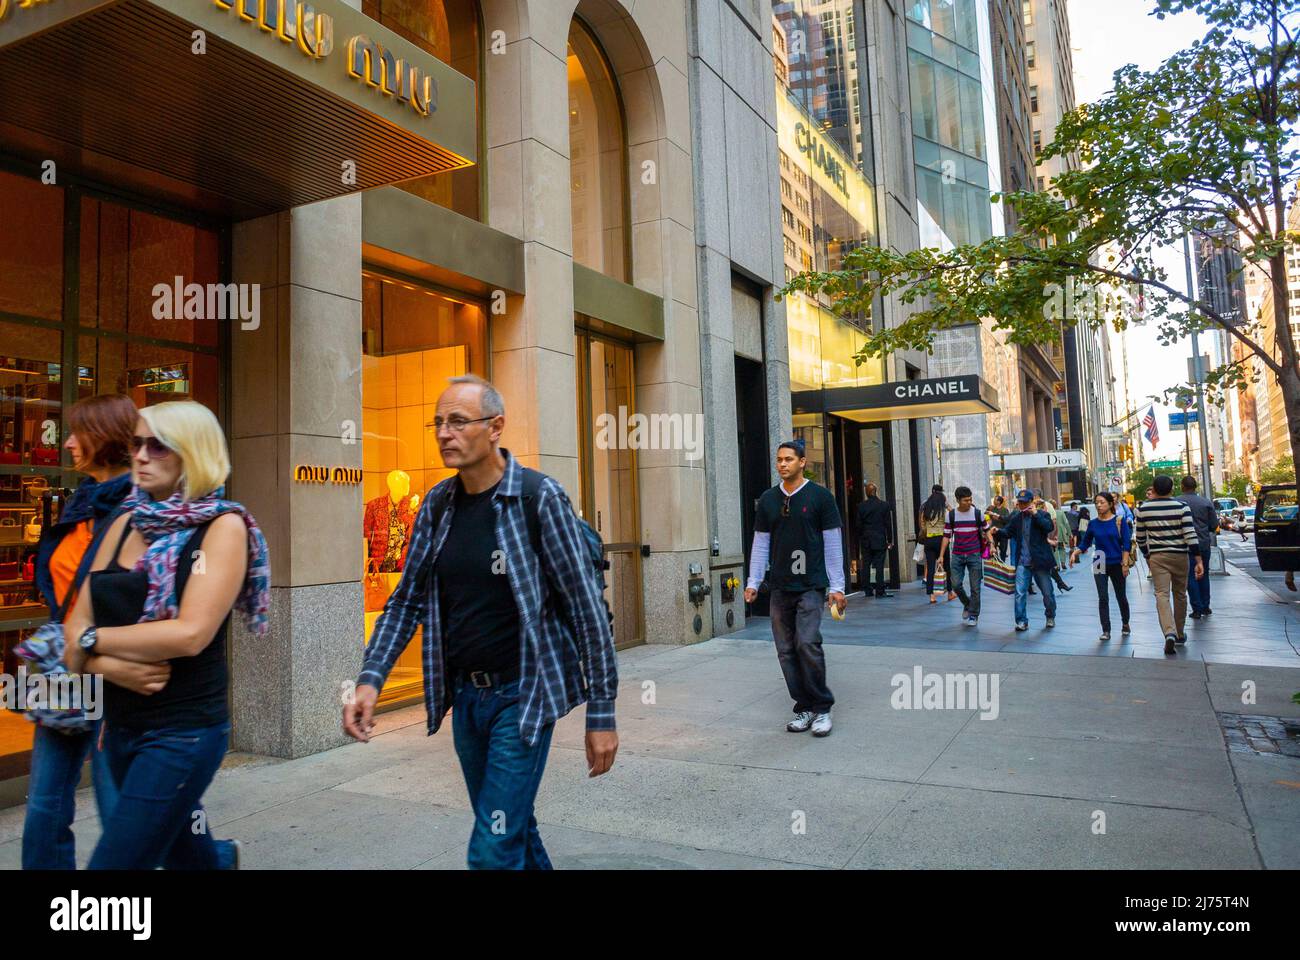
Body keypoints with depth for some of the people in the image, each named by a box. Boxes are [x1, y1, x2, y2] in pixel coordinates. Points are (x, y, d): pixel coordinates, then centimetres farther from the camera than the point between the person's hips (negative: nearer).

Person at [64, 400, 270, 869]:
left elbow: (190, 633, -22)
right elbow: (78, 624, 5)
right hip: (121, 722, 7)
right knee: (185, 854, 23)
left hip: (183, 730, -6)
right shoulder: (128, 523, 6)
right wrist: (107, 664, -14)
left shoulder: (223, 525, -12)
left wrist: (94, 640, -10)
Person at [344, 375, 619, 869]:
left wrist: (602, 714, -14)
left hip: (522, 696, -6)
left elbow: (587, 606, -14)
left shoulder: (539, 496, -14)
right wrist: (370, 679, -7)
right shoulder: (437, 504, 3)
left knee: (493, 851, -6)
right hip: (464, 697, 6)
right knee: (514, 830, 20)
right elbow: (406, 600, 7)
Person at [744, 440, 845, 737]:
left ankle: (822, 708, 1)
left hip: (810, 586, -4)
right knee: (786, 650, 3)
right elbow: (760, 544, 12)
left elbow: (833, 544, 0)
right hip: (779, 587, 4)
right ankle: (804, 707, 14)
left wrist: (837, 587, -3)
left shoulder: (820, 496, -1)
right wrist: (752, 582, 6)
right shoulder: (768, 499, 9)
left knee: (807, 644, -14)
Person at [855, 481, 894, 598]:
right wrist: (890, 540, 4)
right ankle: (880, 591, -3)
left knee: (865, 565, 9)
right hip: (880, 540, -1)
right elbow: (888, 524, -2)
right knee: (879, 566, -1)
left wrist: (860, 539, 11)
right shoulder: (884, 505, -4)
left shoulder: (861, 506, -2)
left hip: (866, 540, 1)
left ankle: (867, 589, 11)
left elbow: (859, 524, 1)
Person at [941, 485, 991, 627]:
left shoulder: (977, 513, -2)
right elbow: (946, 536, 4)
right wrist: (941, 556, 0)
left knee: (975, 586, 0)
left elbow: (986, 530, 10)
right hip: (957, 556, 1)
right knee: (956, 584, -3)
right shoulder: (951, 515, 0)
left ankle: (973, 616, 11)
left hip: (974, 555, -1)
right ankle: (967, 604, 25)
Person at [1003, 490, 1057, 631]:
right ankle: (1022, 621, 0)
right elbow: (1008, 532, 7)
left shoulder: (1042, 514, -3)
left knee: (1047, 592, 11)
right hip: (1023, 562, 2)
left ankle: (1051, 617, 32)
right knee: (1020, 592, -7)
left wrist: (1035, 514, -22)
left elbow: (1049, 527, -19)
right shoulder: (1016, 517, 8)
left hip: (1040, 561, -2)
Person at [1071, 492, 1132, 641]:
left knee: (1121, 597, 12)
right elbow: (1084, 543, 4)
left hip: (1117, 564, -1)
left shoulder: (1119, 521, -5)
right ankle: (1106, 631, 1)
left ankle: (1125, 624, 35)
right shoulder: (1093, 524, 1)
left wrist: (1125, 564, -11)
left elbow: (1127, 544, -6)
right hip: (1100, 566, 1)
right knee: (1103, 598, -4)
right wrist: (1075, 553, -14)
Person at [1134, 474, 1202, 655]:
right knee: (1180, 594, 16)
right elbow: (1190, 535, -11)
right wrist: (1198, 561, -8)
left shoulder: (1143, 509, -1)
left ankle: (1170, 633, -25)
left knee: (1162, 594, -5)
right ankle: (1179, 634, 28)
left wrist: (1147, 556, 22)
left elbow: (1140, 538, 6)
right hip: (1180, 556, 0)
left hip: (1157, 557, 0)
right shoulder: (1181, 507, -6)